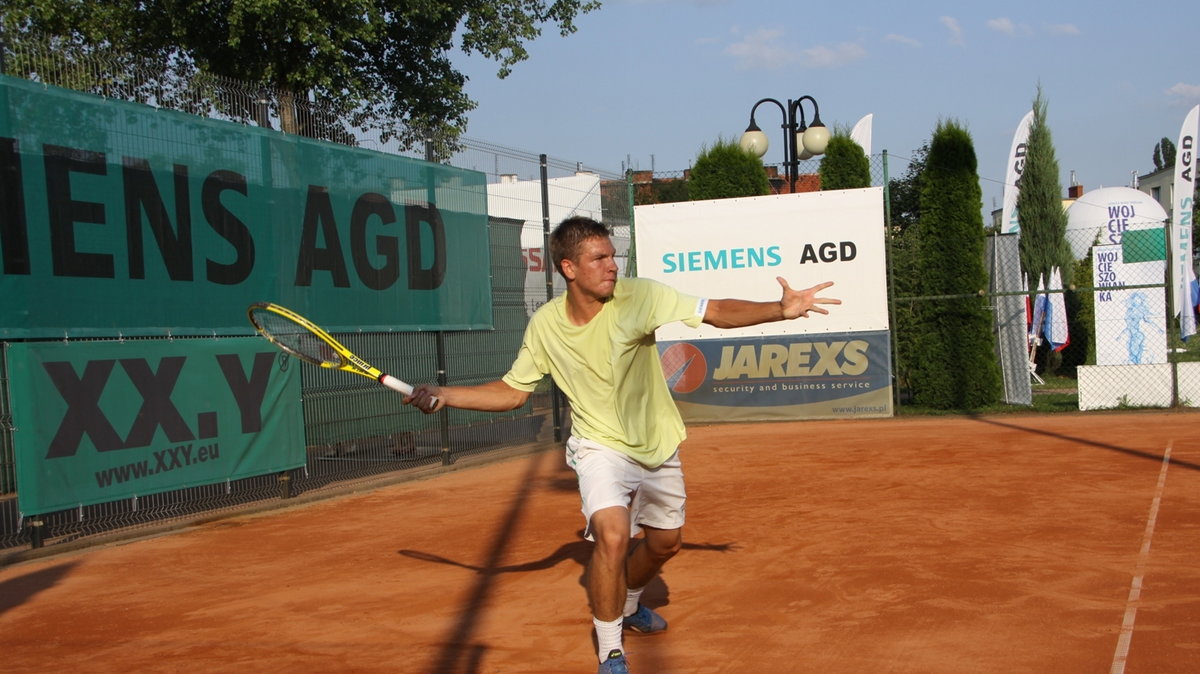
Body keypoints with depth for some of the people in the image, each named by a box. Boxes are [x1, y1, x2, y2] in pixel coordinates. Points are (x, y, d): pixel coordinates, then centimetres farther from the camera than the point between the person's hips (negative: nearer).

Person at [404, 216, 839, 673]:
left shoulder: (638, 296, -20)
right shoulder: (545, 325, -14)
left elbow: (718, 312, -20)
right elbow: (512, 392, -3)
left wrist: (780, 310, -34)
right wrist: (444, 395, -14)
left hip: (658, 446, 2)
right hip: (601, 447, -2)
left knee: (665, 542, 18)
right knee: (613, 536, -26)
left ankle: (629, 605, 52)